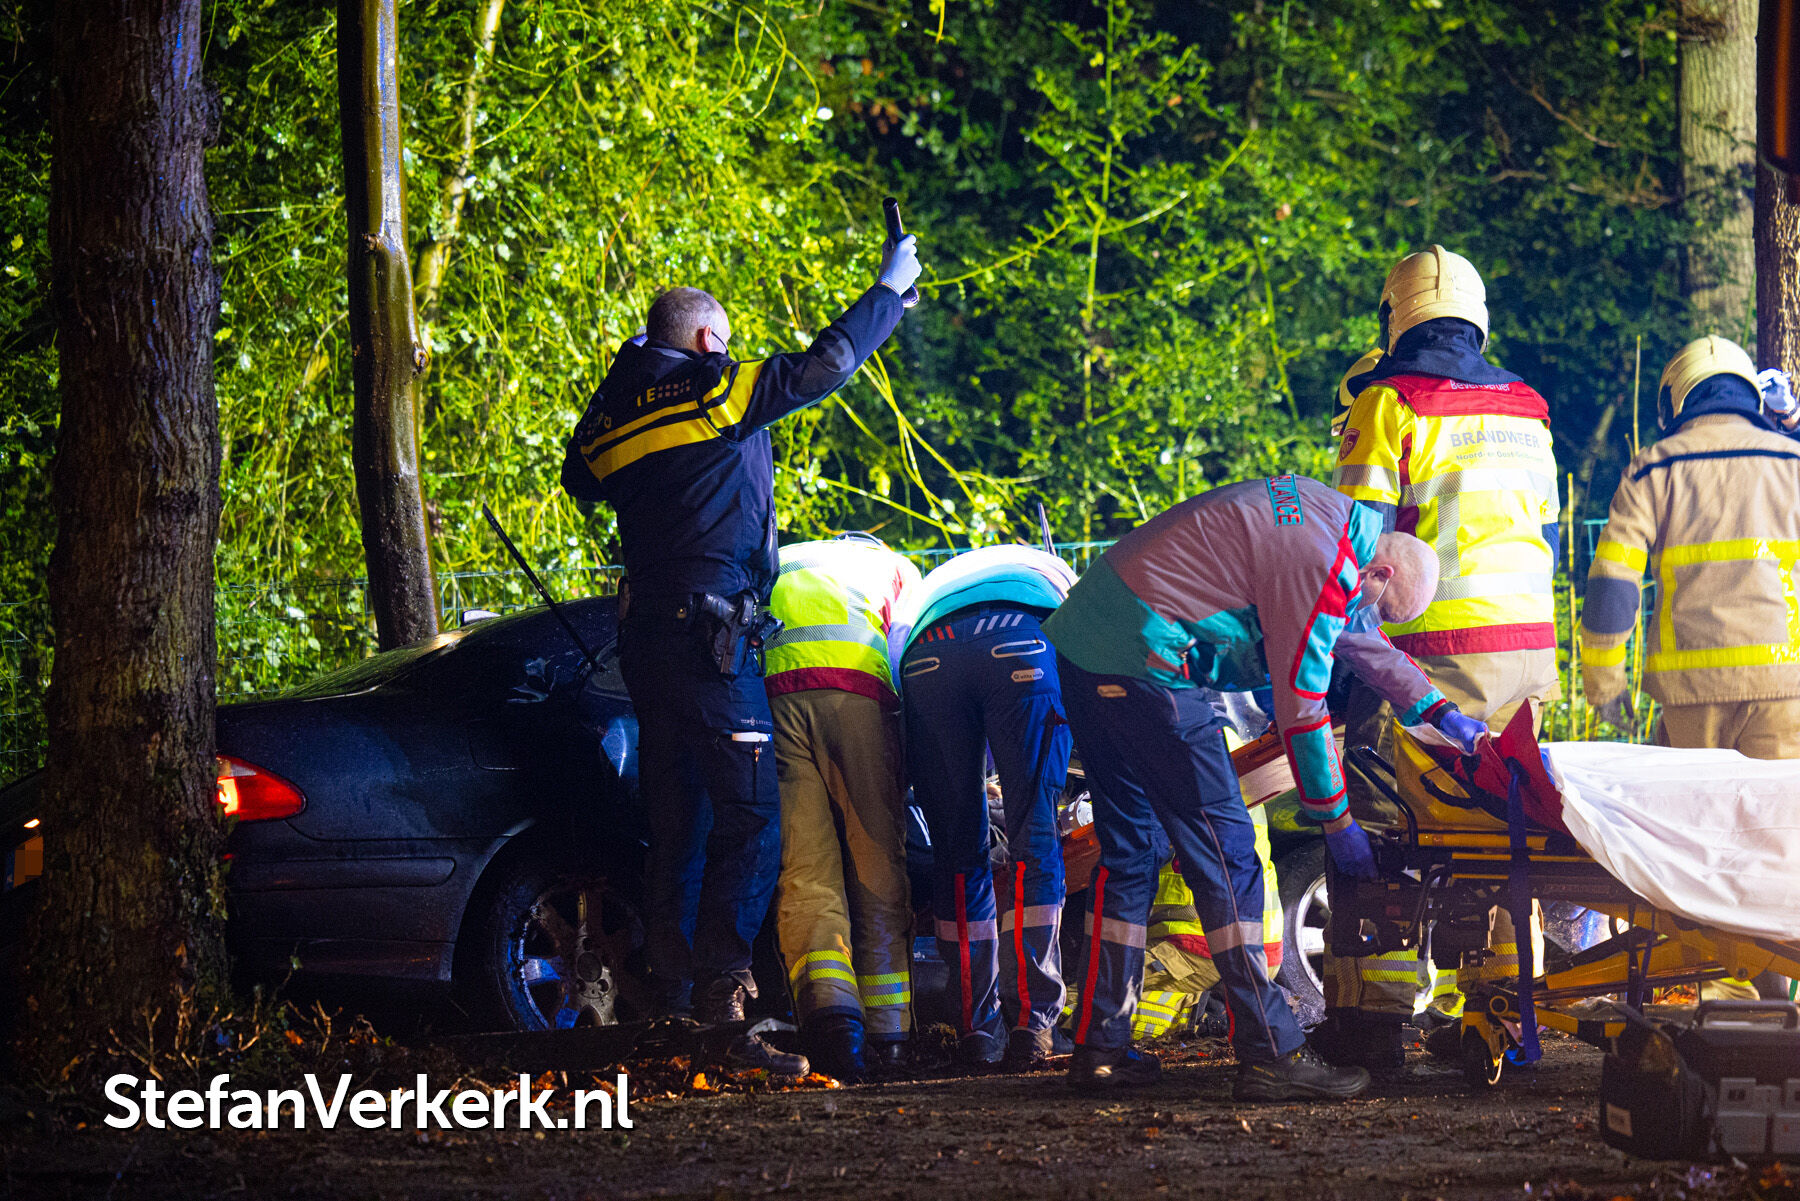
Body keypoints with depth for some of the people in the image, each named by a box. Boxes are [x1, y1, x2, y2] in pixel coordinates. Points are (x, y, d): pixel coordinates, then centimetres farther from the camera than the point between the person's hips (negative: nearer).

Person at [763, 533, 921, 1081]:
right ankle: (889, 1031, 4)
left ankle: (826, 1001, -31)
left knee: (805, 871, -6)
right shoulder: (896, 568, 33)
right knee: (878, 868, 7)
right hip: (856, 687, -1)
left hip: (766, 689, 2)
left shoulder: (780, 561, 41)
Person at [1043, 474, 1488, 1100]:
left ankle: (1099, 1046, 20)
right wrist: (1338, 820, -1)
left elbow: (1364, 639, 33)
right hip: (1144, 663, -11)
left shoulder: (1326, 517, 18)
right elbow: (1300, 708, -11)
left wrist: (1443, 713, 34)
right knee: (1223, 846, -8)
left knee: (1130, 844, 17)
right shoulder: (1322, 569, -13)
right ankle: (1270, 1054, -9)